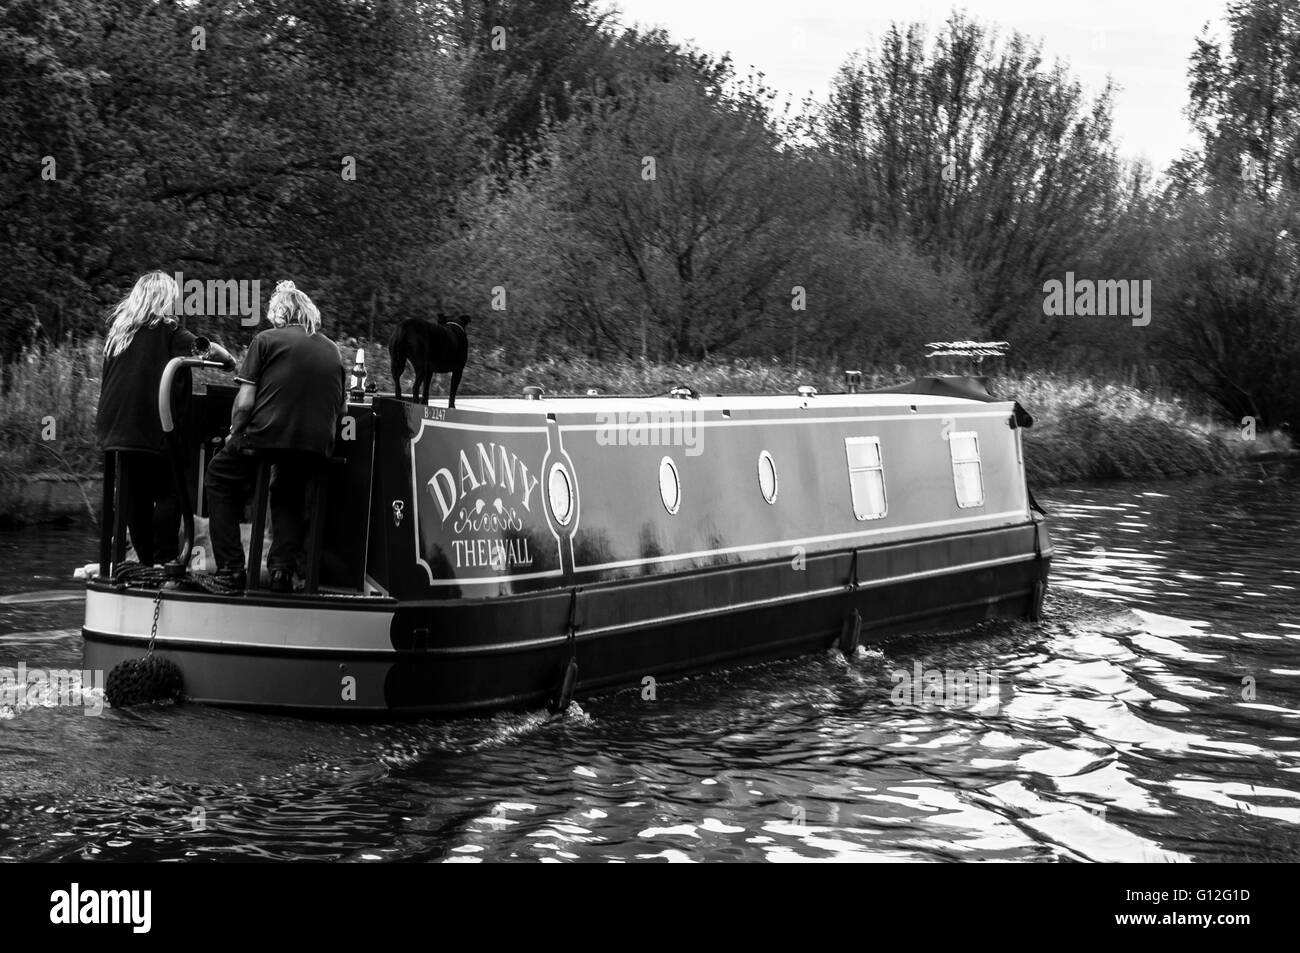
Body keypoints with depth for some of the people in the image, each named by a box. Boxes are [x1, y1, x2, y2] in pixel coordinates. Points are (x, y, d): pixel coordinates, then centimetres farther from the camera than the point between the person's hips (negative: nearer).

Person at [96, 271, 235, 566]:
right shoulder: (166, 330, -3)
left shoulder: (118, 328, 15)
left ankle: (146, 563, 13)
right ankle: (164, 562, -4)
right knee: (168, 493, 1)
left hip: (115, 428, 6)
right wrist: (230, 360, -1)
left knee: (134, 498, 10)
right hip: (151, 428, -6)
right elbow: (204, 349, -15)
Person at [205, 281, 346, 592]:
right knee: (288, 497, 31)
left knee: (220, 480, 22)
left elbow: (244, 403, -1)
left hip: (266, 434, -4)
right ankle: (283, 570, 14)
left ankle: (231, 569, 13)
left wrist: (234, 434, 15)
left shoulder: (266, 340, 4)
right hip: (316, 444, 4)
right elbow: (338, 411, 16)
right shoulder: (332, 351, 16)